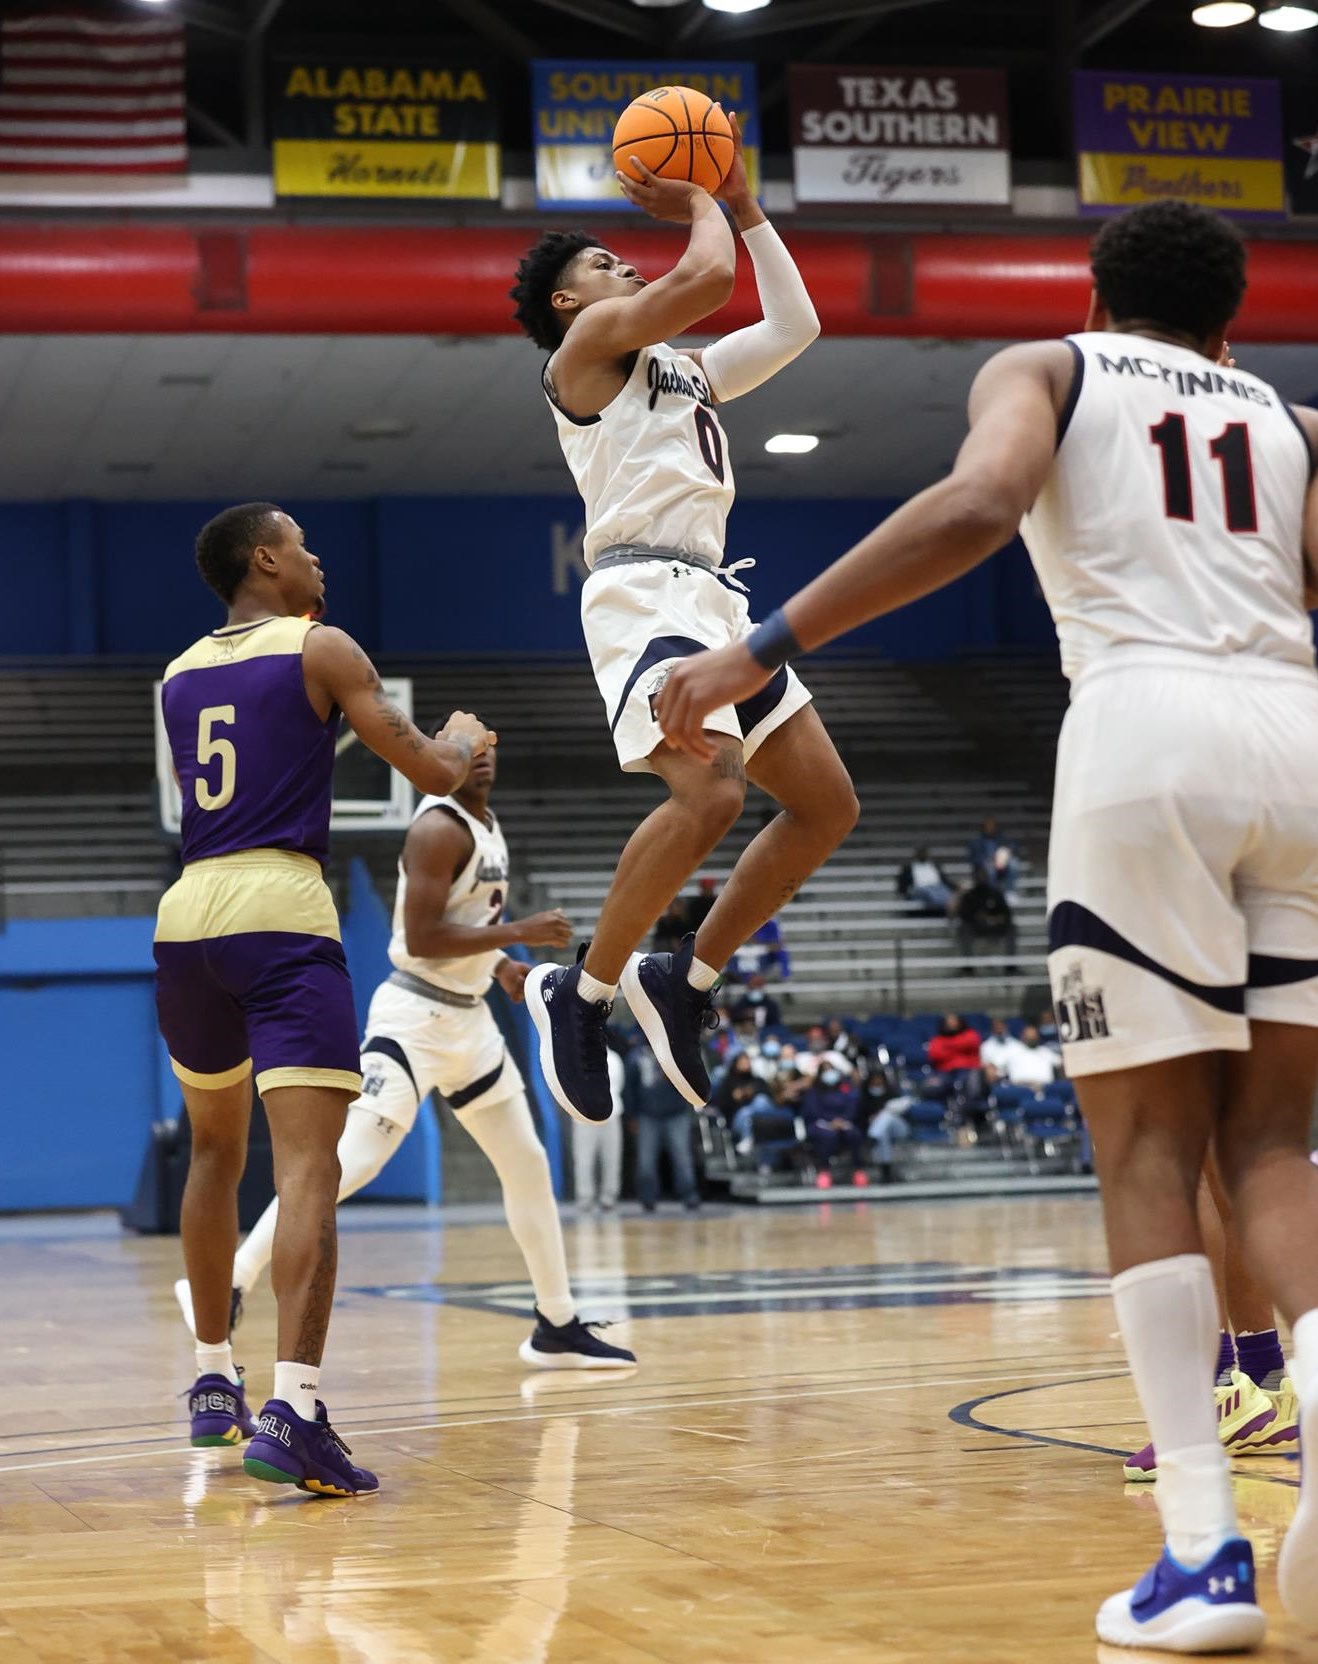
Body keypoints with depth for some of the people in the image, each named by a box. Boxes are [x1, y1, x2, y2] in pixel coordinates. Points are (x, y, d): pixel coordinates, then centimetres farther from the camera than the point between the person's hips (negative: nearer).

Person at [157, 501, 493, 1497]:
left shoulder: (180, 676, 17)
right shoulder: (322, 651, 1)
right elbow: (432, 774, 0)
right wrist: (464, 741, 23)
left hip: (188, 912, 6)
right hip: (281, 909, -6)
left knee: (217, 1149, 24)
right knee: (309, 1161, -13)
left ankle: (214, 1381, 33)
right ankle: (293, 1409, -29)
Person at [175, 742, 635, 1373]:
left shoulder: (487, 823, 13)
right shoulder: (438, 828, -16)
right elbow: (421, 937, -24)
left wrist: (499, 966, 9)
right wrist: (516, 933, -21)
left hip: (469, 1016, 10)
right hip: (415, 1018, -10)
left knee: (528, 1166, 13)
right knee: (352, 1162, -18)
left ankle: (558, 1329, 22)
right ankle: (229, 1286, -14)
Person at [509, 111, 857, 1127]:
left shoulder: (684, 369, 29)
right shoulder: (590, 340, 4)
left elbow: (794, 326, 27)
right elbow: (707, 279, -10)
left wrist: (745, 205, 26)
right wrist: (702, 206, 9)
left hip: (715, 600, 9)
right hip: (646, 592, -9)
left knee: (828, 804, 5)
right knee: (713, 792, -29)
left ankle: (686, 980, 10)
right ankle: (583, 991, -15)